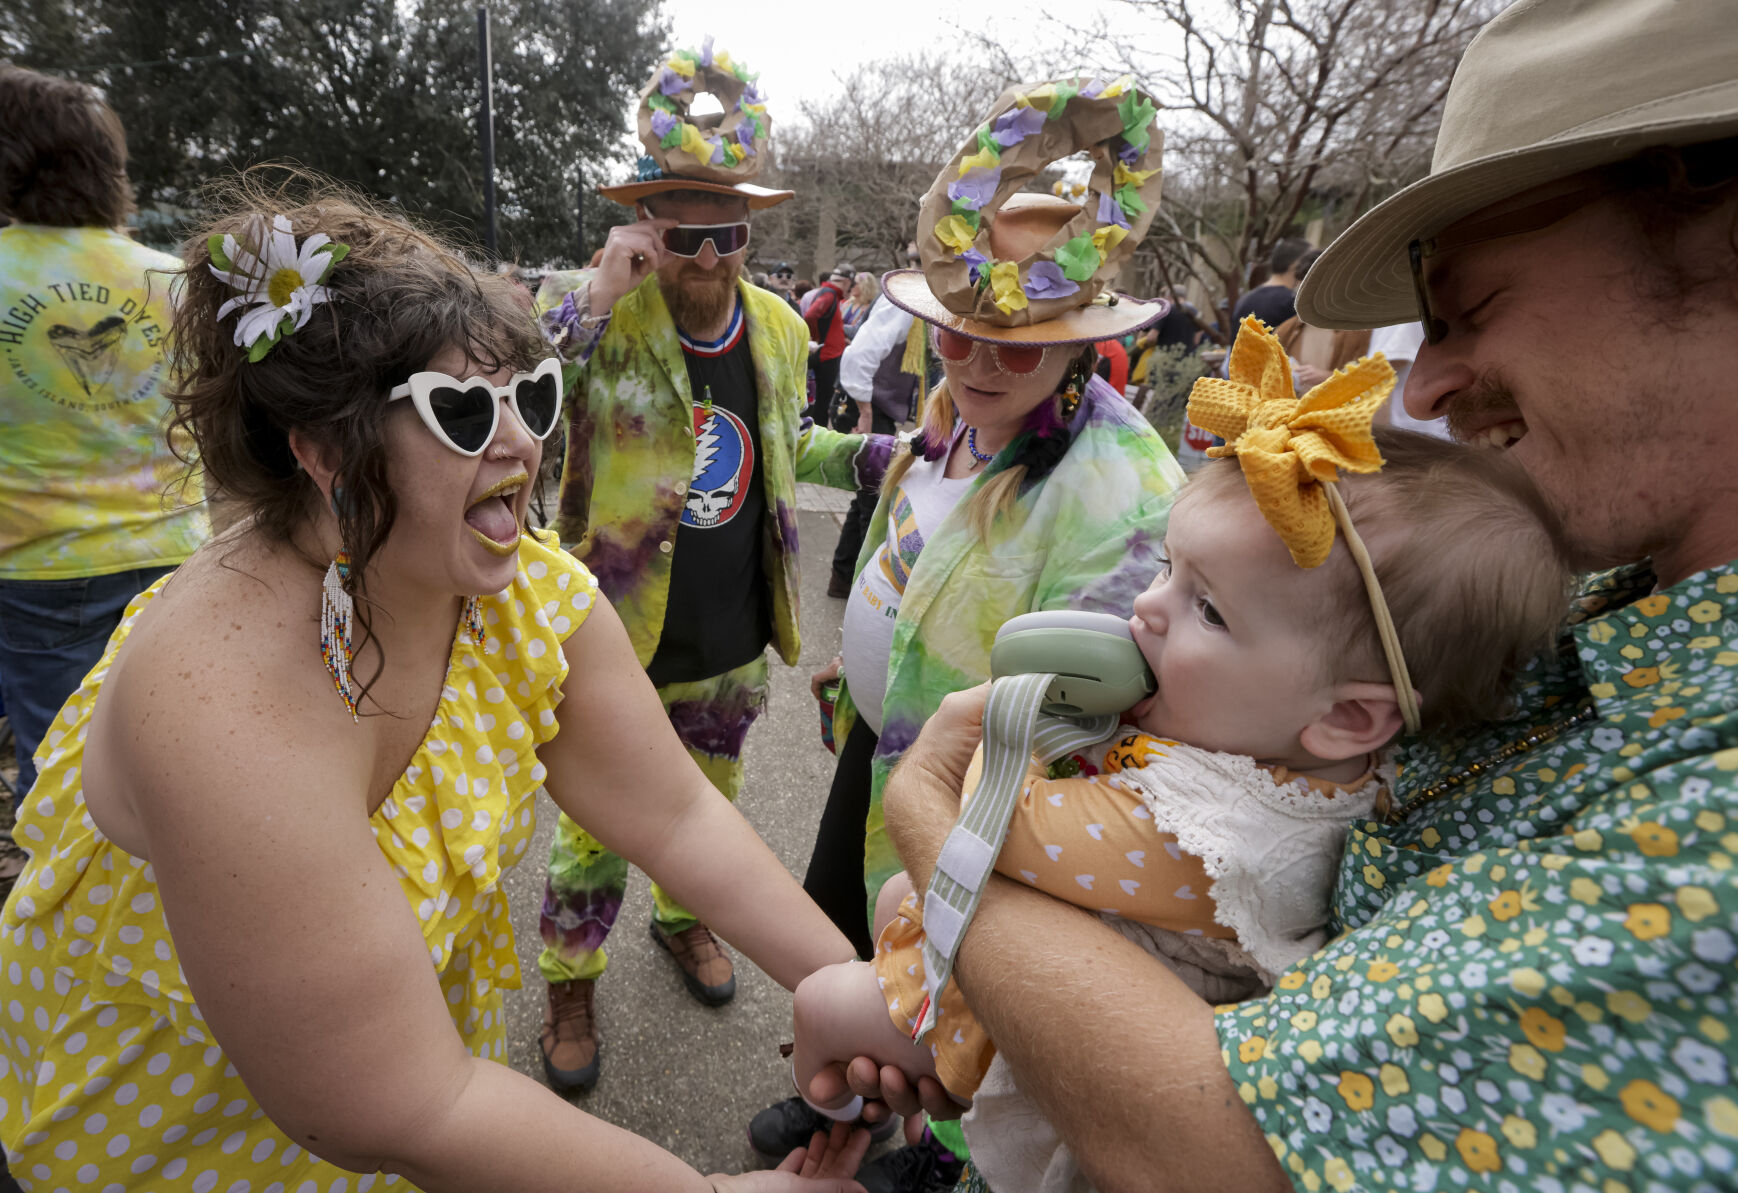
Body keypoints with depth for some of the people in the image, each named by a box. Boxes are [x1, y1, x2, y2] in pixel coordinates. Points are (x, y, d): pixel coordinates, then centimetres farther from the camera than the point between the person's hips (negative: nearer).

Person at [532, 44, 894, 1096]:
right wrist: (591, 301, -32)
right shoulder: (598, 317, -13)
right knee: (598, 823, 11)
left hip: (730, 645, 5)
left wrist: (869, 457, 0)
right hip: (616, 639, -4)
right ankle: (572, 984, 36)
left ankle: (683, 917, 52)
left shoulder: (780, 329, 2)